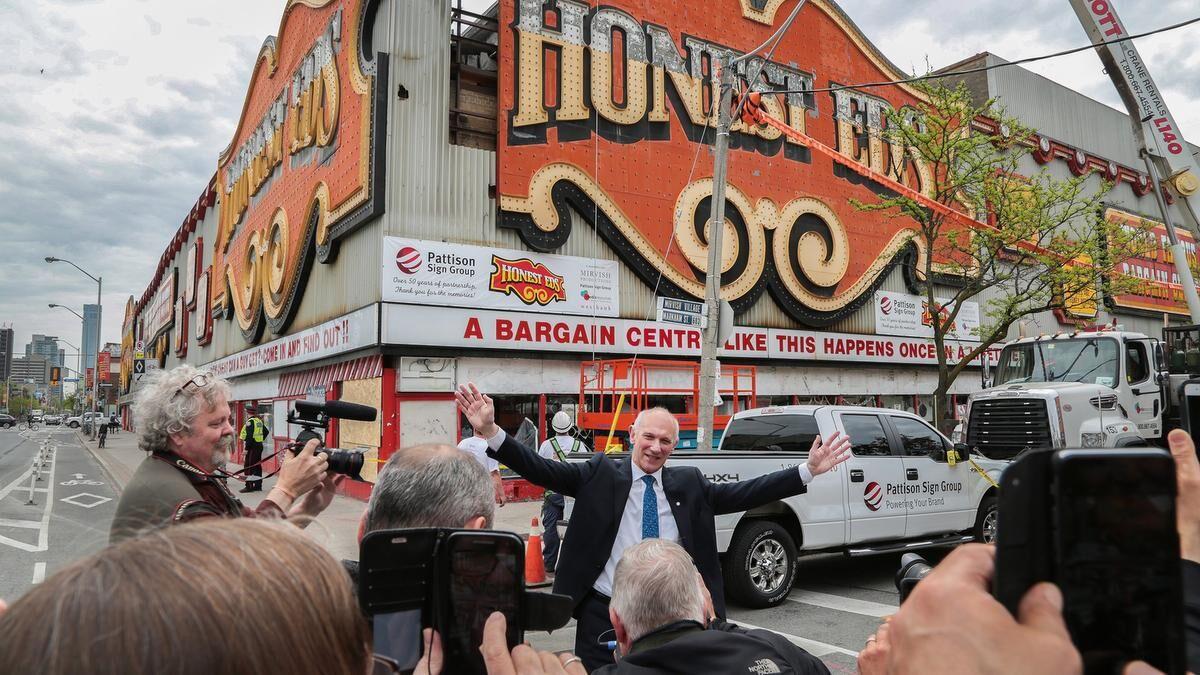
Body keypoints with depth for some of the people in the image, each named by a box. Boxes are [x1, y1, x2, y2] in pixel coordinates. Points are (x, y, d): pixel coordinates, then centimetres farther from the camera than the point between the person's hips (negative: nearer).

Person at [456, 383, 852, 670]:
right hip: (604, 615, -2)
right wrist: (490, 433, -23)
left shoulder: (689, 484, 5)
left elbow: (744, 493, 0)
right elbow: (544, 471, -10)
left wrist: (808, 470, -8)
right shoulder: (600, 474, -2)